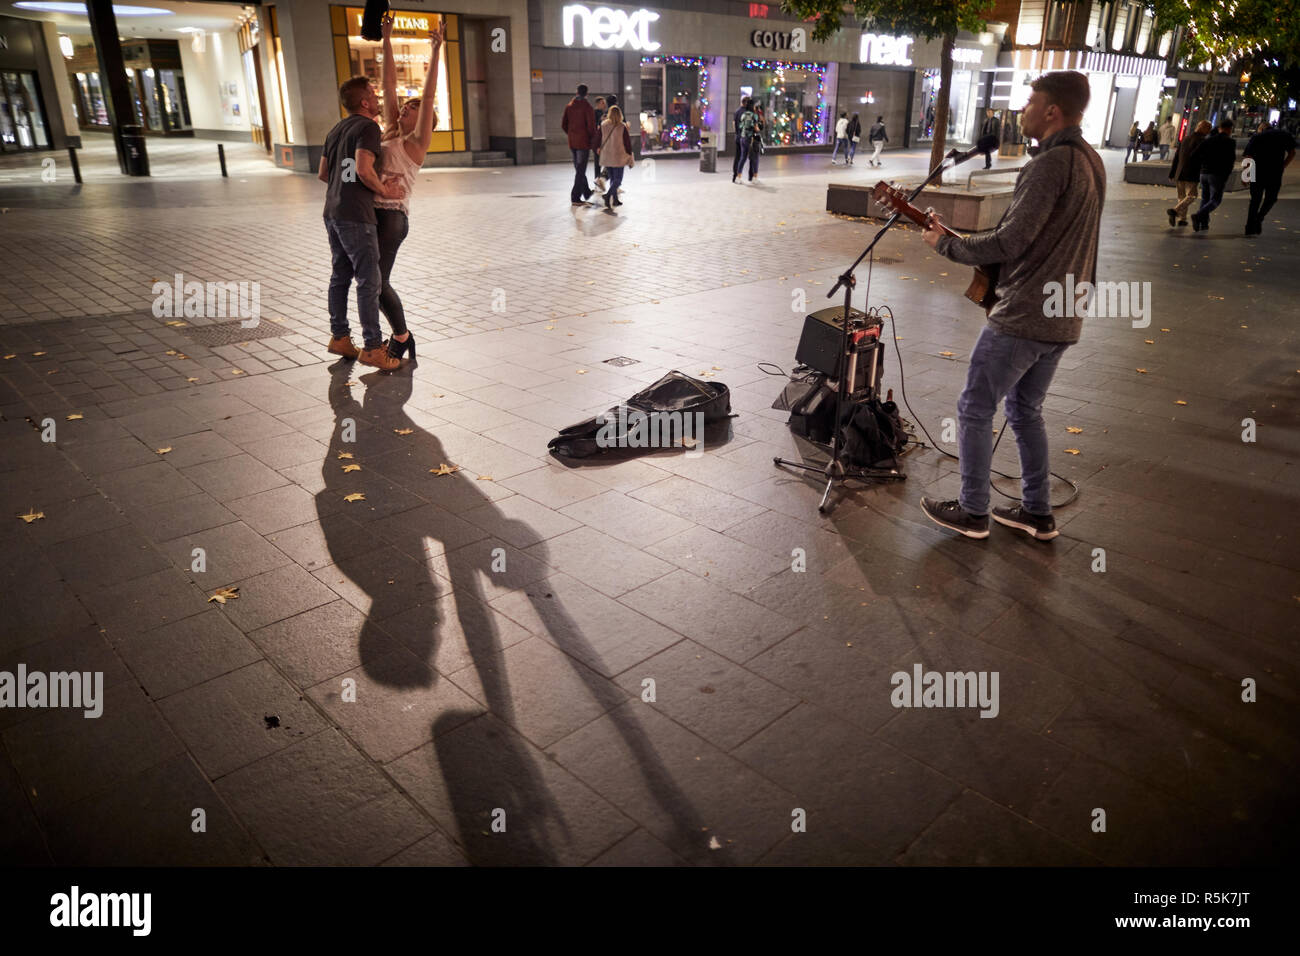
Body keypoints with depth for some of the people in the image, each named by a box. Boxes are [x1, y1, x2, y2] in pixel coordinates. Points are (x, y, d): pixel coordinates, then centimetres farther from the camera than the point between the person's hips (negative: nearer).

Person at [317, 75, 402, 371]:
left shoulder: (336, 129, 18)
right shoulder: (367, 127, -9)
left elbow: (322, 174, 23)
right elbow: (364, 169, -23)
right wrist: (384, 191, -9)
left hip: (333, 212, 9)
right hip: (355, 216, -9)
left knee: (340, 277, 15)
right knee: (369, 282, -7)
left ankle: (339, 337, 22)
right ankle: (372, 347, -6)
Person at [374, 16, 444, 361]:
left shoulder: (417, 142, -3)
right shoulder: (390, 131, 15)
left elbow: (429, 95, -10)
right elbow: (388, 83, 15)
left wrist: (435, 50, -15)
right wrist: (387, 39, 14)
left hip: (391, 216, -8)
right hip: (369, 212, 8)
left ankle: (402, 339, 10)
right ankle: (400, 335, 23)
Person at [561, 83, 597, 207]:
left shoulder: (569, 106, 6)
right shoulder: (587, 107, -11)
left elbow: (563, 125, 7)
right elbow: (591, 126, -15)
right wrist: (593, 140, -2)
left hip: (572, 143, 6)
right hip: (584, 142, -6)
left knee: (579, 168, 18)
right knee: (581, 170, -4)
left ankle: (587, 192, 31)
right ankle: (575, 197, -9)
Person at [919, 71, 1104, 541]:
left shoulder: (1050, 164, -19)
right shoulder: (1090, 160, 13)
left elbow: (1009, 243, -23)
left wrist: (946, 243, -10)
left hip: (1024, 317, -10)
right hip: (1062, 315, 10)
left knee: (974, 410, 3)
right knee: (1025, 409, 20)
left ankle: (972, 512, 12)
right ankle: (1037, 512, 26)